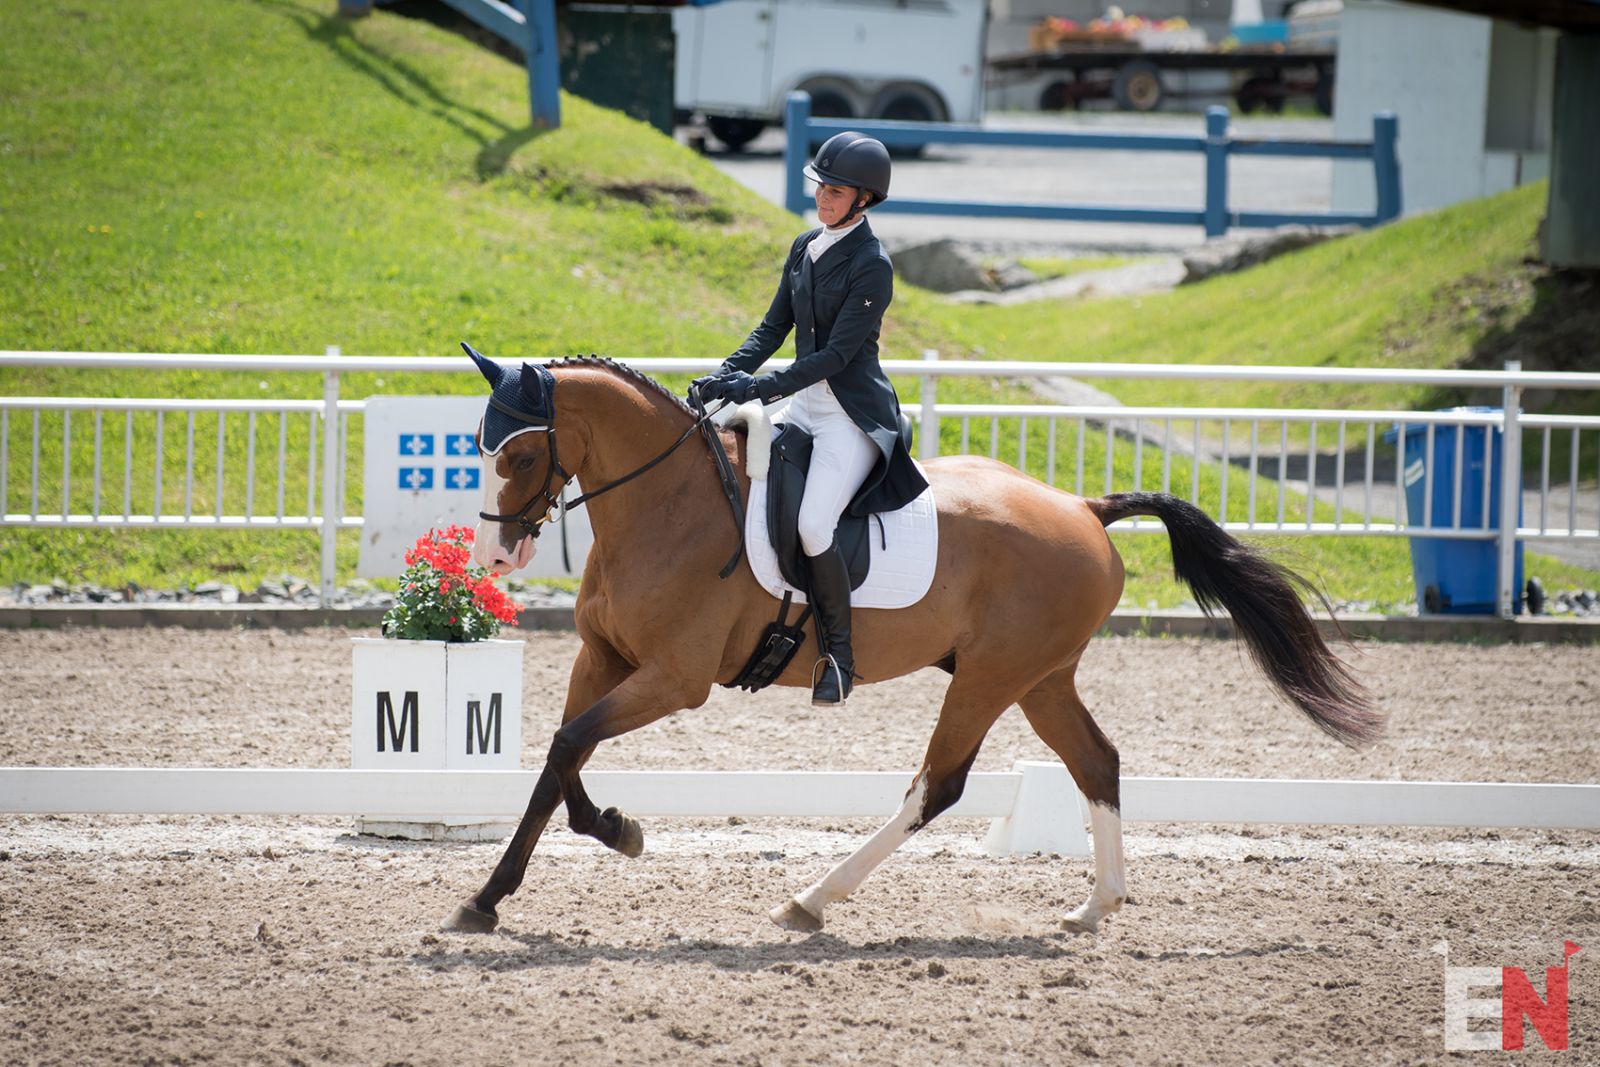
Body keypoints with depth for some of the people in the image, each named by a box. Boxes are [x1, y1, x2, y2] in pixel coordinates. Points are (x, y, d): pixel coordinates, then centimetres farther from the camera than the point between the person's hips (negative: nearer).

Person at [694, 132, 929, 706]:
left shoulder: (872, 265, -15)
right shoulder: (805, 248, 10)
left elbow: (837, 353, -19)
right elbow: (774, 327, 12)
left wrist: (765, 387, -26)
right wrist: (730, 374, -4)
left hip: (855, 415, -9)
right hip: (806, 404, 9)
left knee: (811, 525, -25)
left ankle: (840, 654, -10)